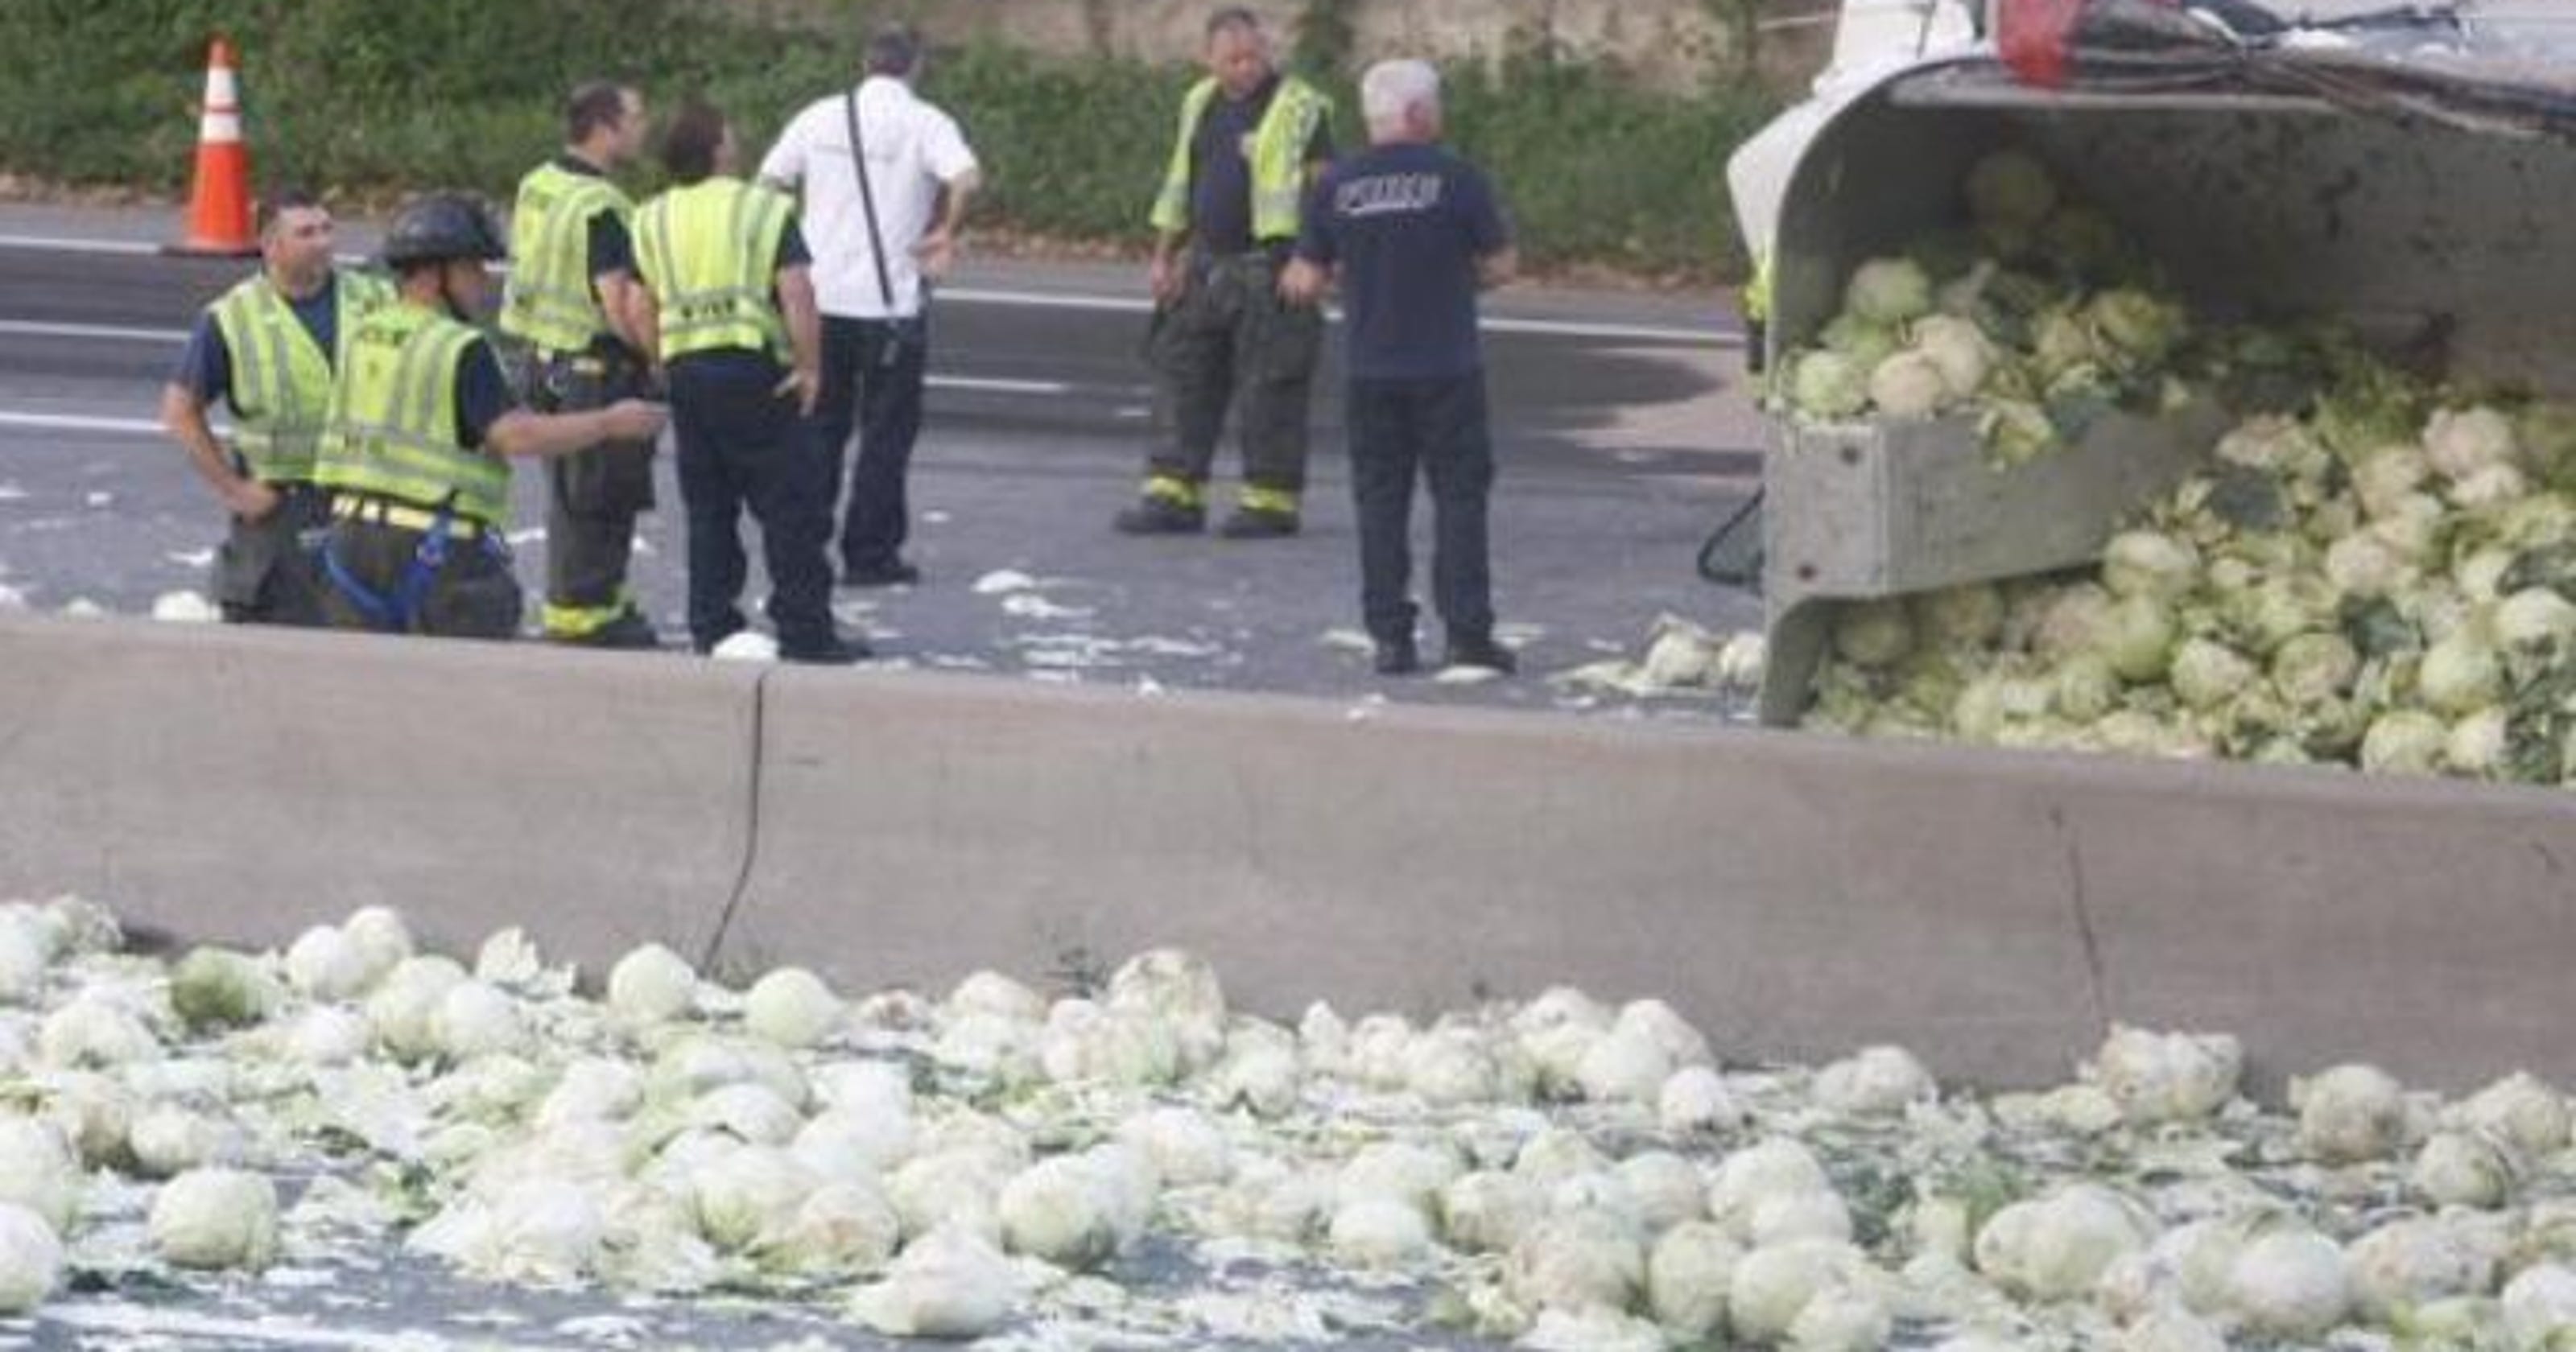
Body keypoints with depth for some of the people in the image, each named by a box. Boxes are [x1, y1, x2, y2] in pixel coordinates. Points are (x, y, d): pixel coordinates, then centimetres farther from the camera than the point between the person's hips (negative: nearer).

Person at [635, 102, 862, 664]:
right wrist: (810, 368, -6)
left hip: (683, 367, 5)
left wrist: (661, 369, 16)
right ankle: (805, 632, -2)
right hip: (752, 363, -5)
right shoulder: (765, 210, -3)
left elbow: (642, 309, 7)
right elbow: (798, 295, -13)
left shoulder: (653, 221, 10)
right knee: (790, 503, 0)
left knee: (707, 510, 13)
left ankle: (712, 628, 13)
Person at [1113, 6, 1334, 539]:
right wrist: (1164, 258, 17)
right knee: (1183, 377, 7)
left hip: (1267, 271, -7)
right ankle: (1174, 495, 12)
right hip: (1206, 270, 7)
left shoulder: (1300, 109, -8)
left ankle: (1271, 501, 3)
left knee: (1269, 389, -4)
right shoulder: (1201, 105, 13)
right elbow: (1179, 184, 21)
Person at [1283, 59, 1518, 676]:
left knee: (1380, 502, 7)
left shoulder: (1338, 186, -1)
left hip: (1372, 372, 2)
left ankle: (1390, 636, 4)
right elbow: (1500, 265, -3)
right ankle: (1467, 629, -1)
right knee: (1460, 495, 4)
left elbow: (1308, 281, 3)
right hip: (1448, 367, -2)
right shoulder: (1456, 179, -9)